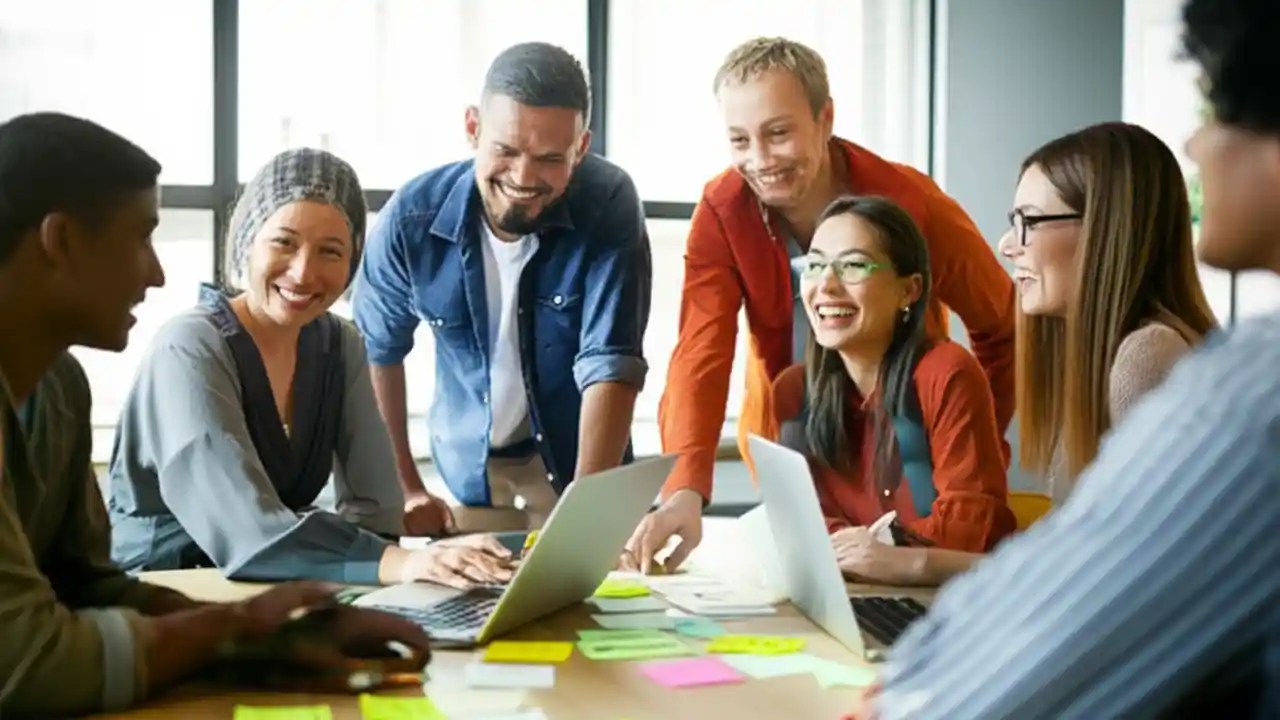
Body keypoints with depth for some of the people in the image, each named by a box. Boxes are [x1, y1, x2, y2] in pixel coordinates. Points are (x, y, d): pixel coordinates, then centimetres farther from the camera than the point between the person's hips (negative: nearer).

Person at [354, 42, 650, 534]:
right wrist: (403, 489, -3)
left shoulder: (609, 205, -22)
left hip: (579, 461, -1)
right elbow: (377, 353, -1)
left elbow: (611, 364, -26)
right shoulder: (412, 219, -17)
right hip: (467, 476, 1)